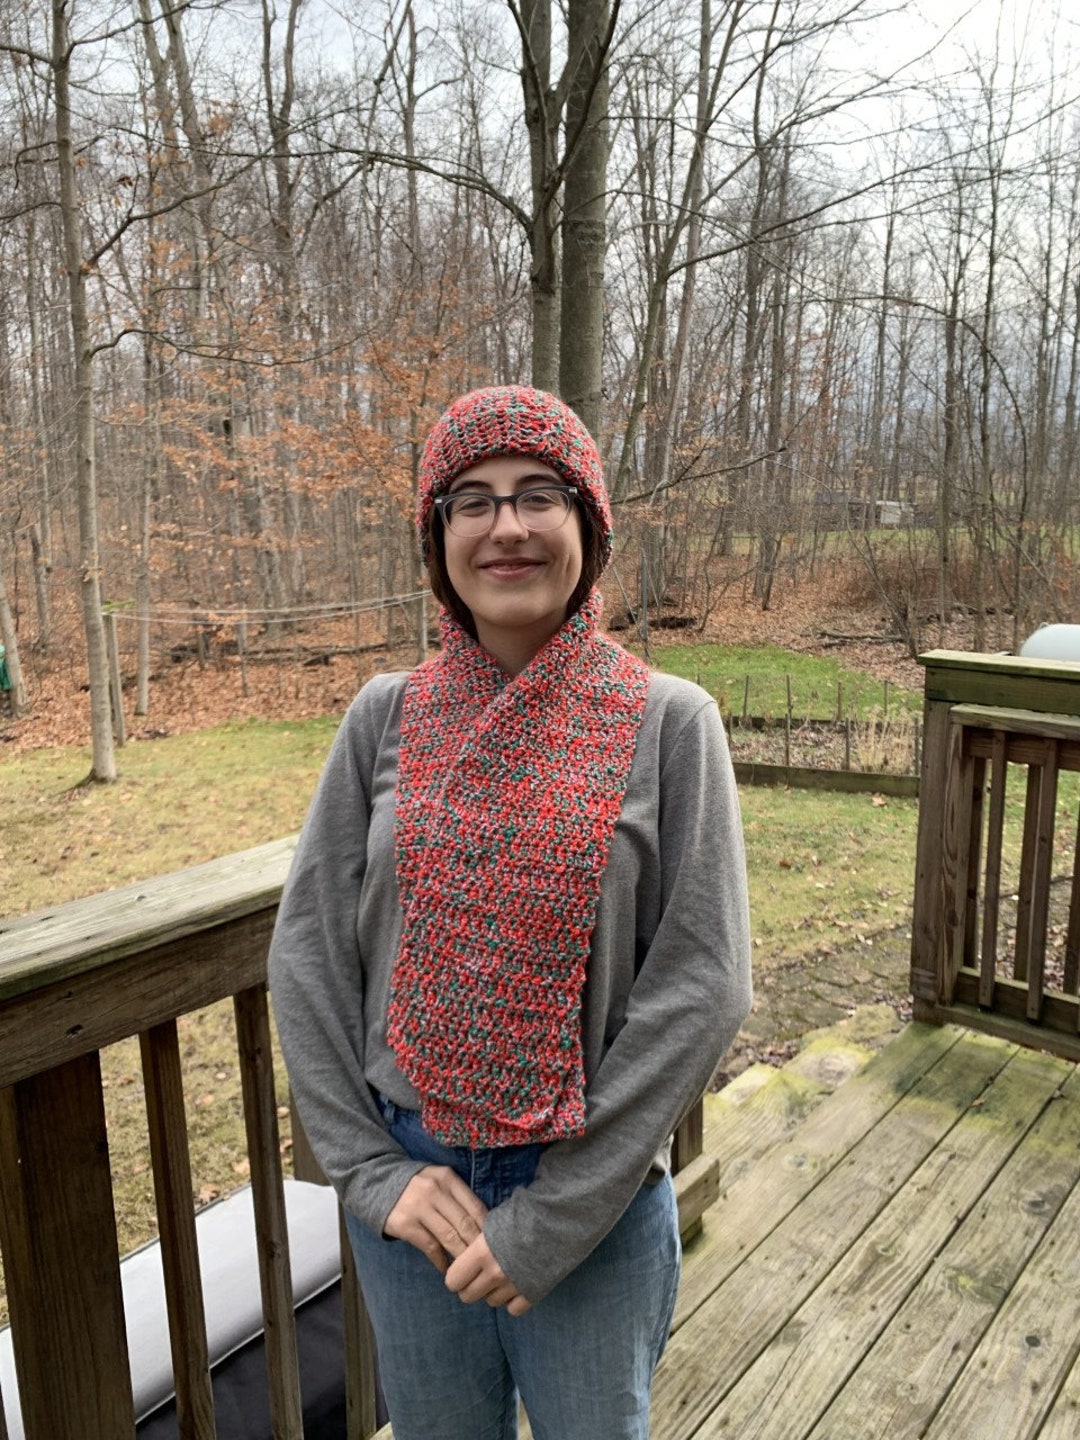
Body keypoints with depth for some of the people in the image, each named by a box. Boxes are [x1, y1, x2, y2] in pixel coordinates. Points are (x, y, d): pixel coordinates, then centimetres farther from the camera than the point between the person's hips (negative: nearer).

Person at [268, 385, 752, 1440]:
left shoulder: (666, 722, -11)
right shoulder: (387, 718, -4)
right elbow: (306, 952, -2)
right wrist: (372, 1170, -8)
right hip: (409, 1193, 2)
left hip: (596, 1197, -2)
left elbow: (701, 982, -15)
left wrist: (554, 1215, -14)